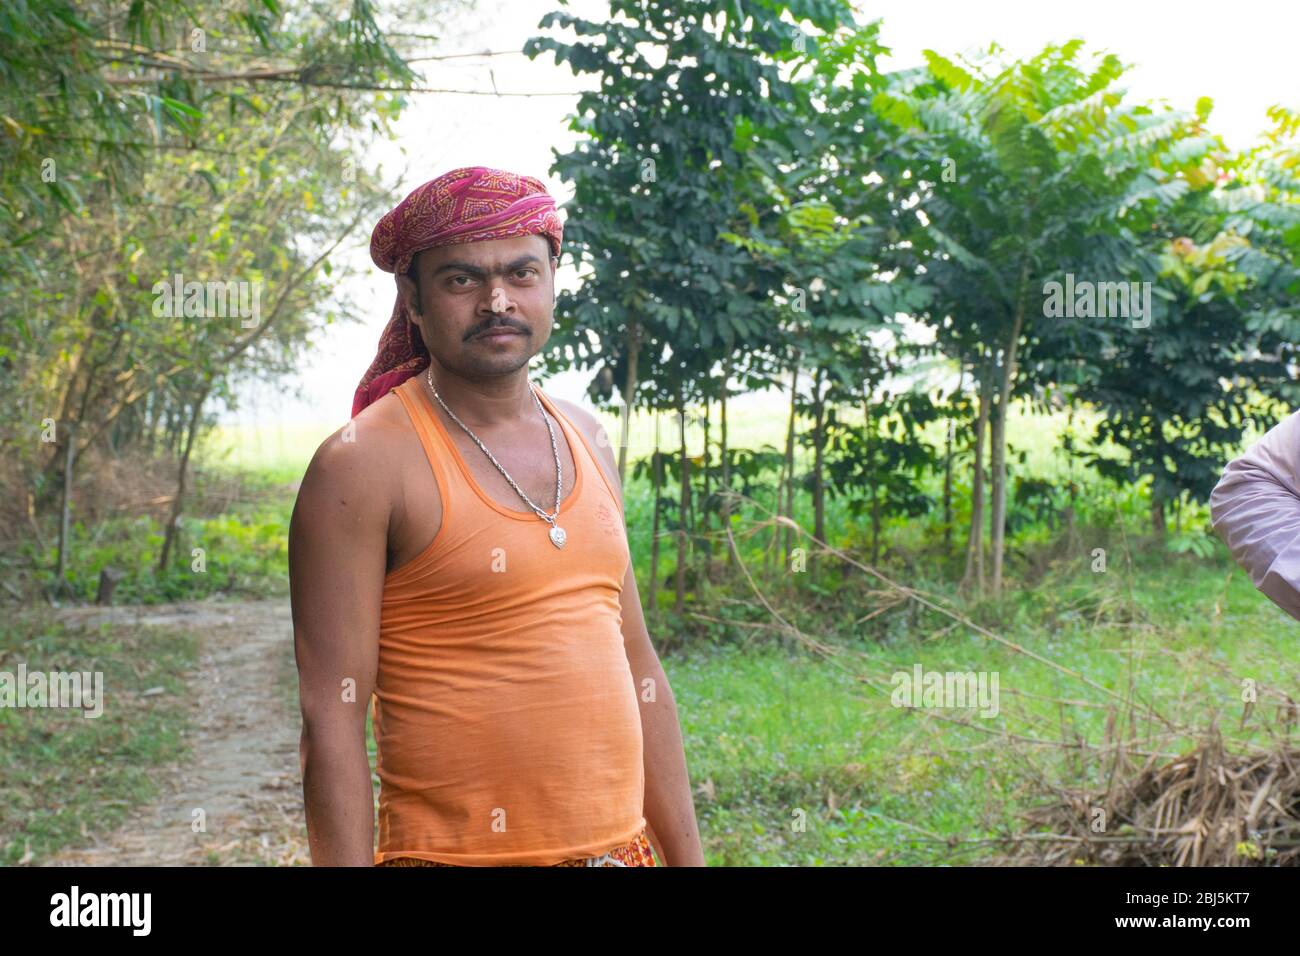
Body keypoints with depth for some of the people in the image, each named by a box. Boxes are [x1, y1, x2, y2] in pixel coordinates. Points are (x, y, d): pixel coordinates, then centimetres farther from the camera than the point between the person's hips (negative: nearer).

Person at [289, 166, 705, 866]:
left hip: (620, 844, 6)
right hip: (456, 854, -5)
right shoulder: (363, 465, -10)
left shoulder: (585, 440, 10)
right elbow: (331, 720, -13)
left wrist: (687, 857, 12)